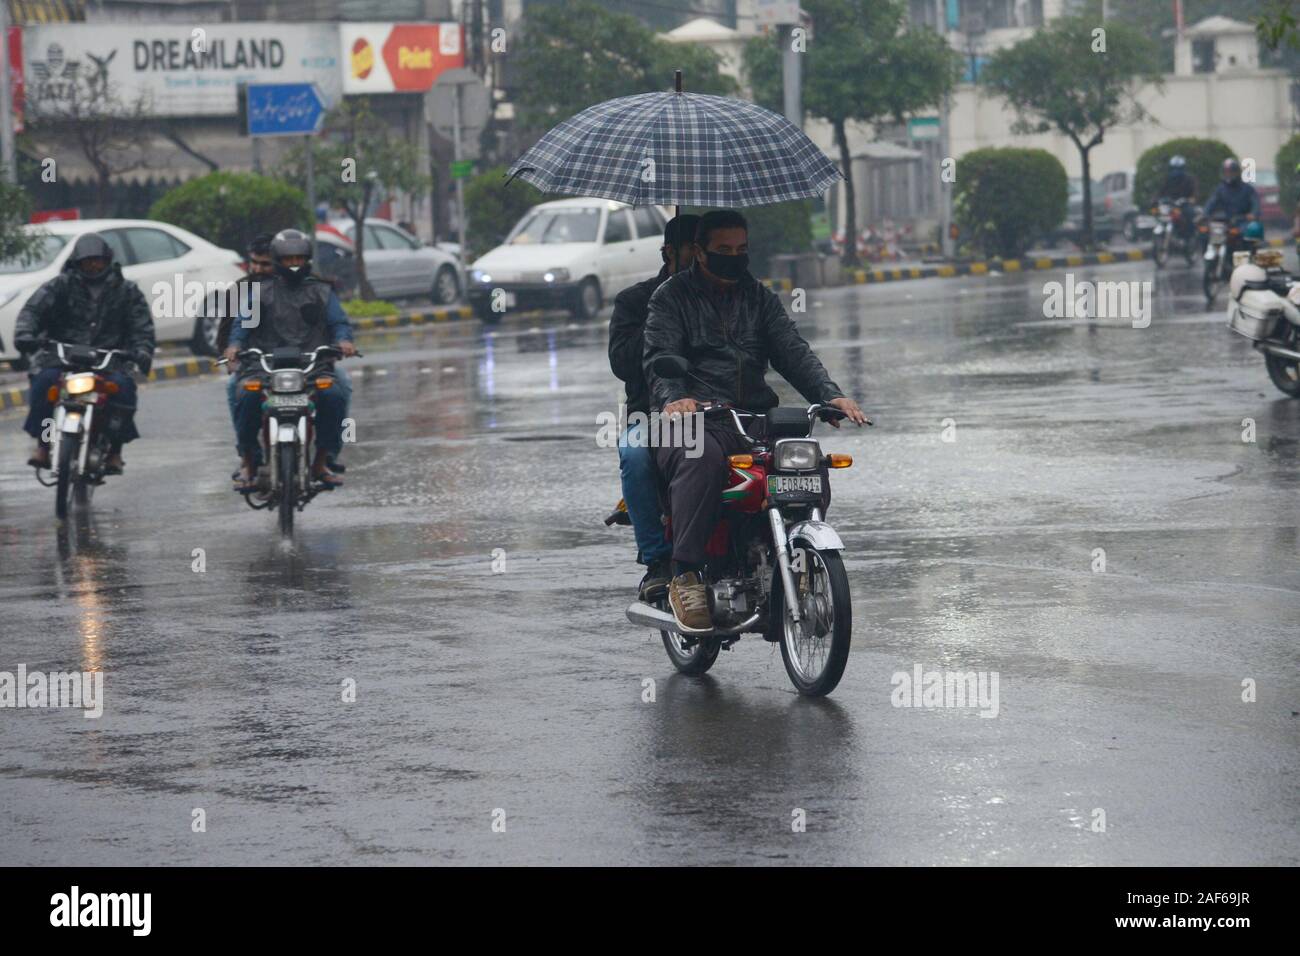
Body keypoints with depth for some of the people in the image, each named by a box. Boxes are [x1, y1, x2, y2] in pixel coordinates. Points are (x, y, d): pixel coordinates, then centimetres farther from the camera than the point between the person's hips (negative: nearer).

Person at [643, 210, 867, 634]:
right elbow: (659, 355, -6)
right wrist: (673, 397, -29)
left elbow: (793, 351, 12)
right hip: (693, 420, -4)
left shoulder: (760, 297, 24)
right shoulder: (672, 296, 10)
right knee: (702, 456, -38)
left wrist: (831, 395, -7)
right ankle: (684, 578, -38)